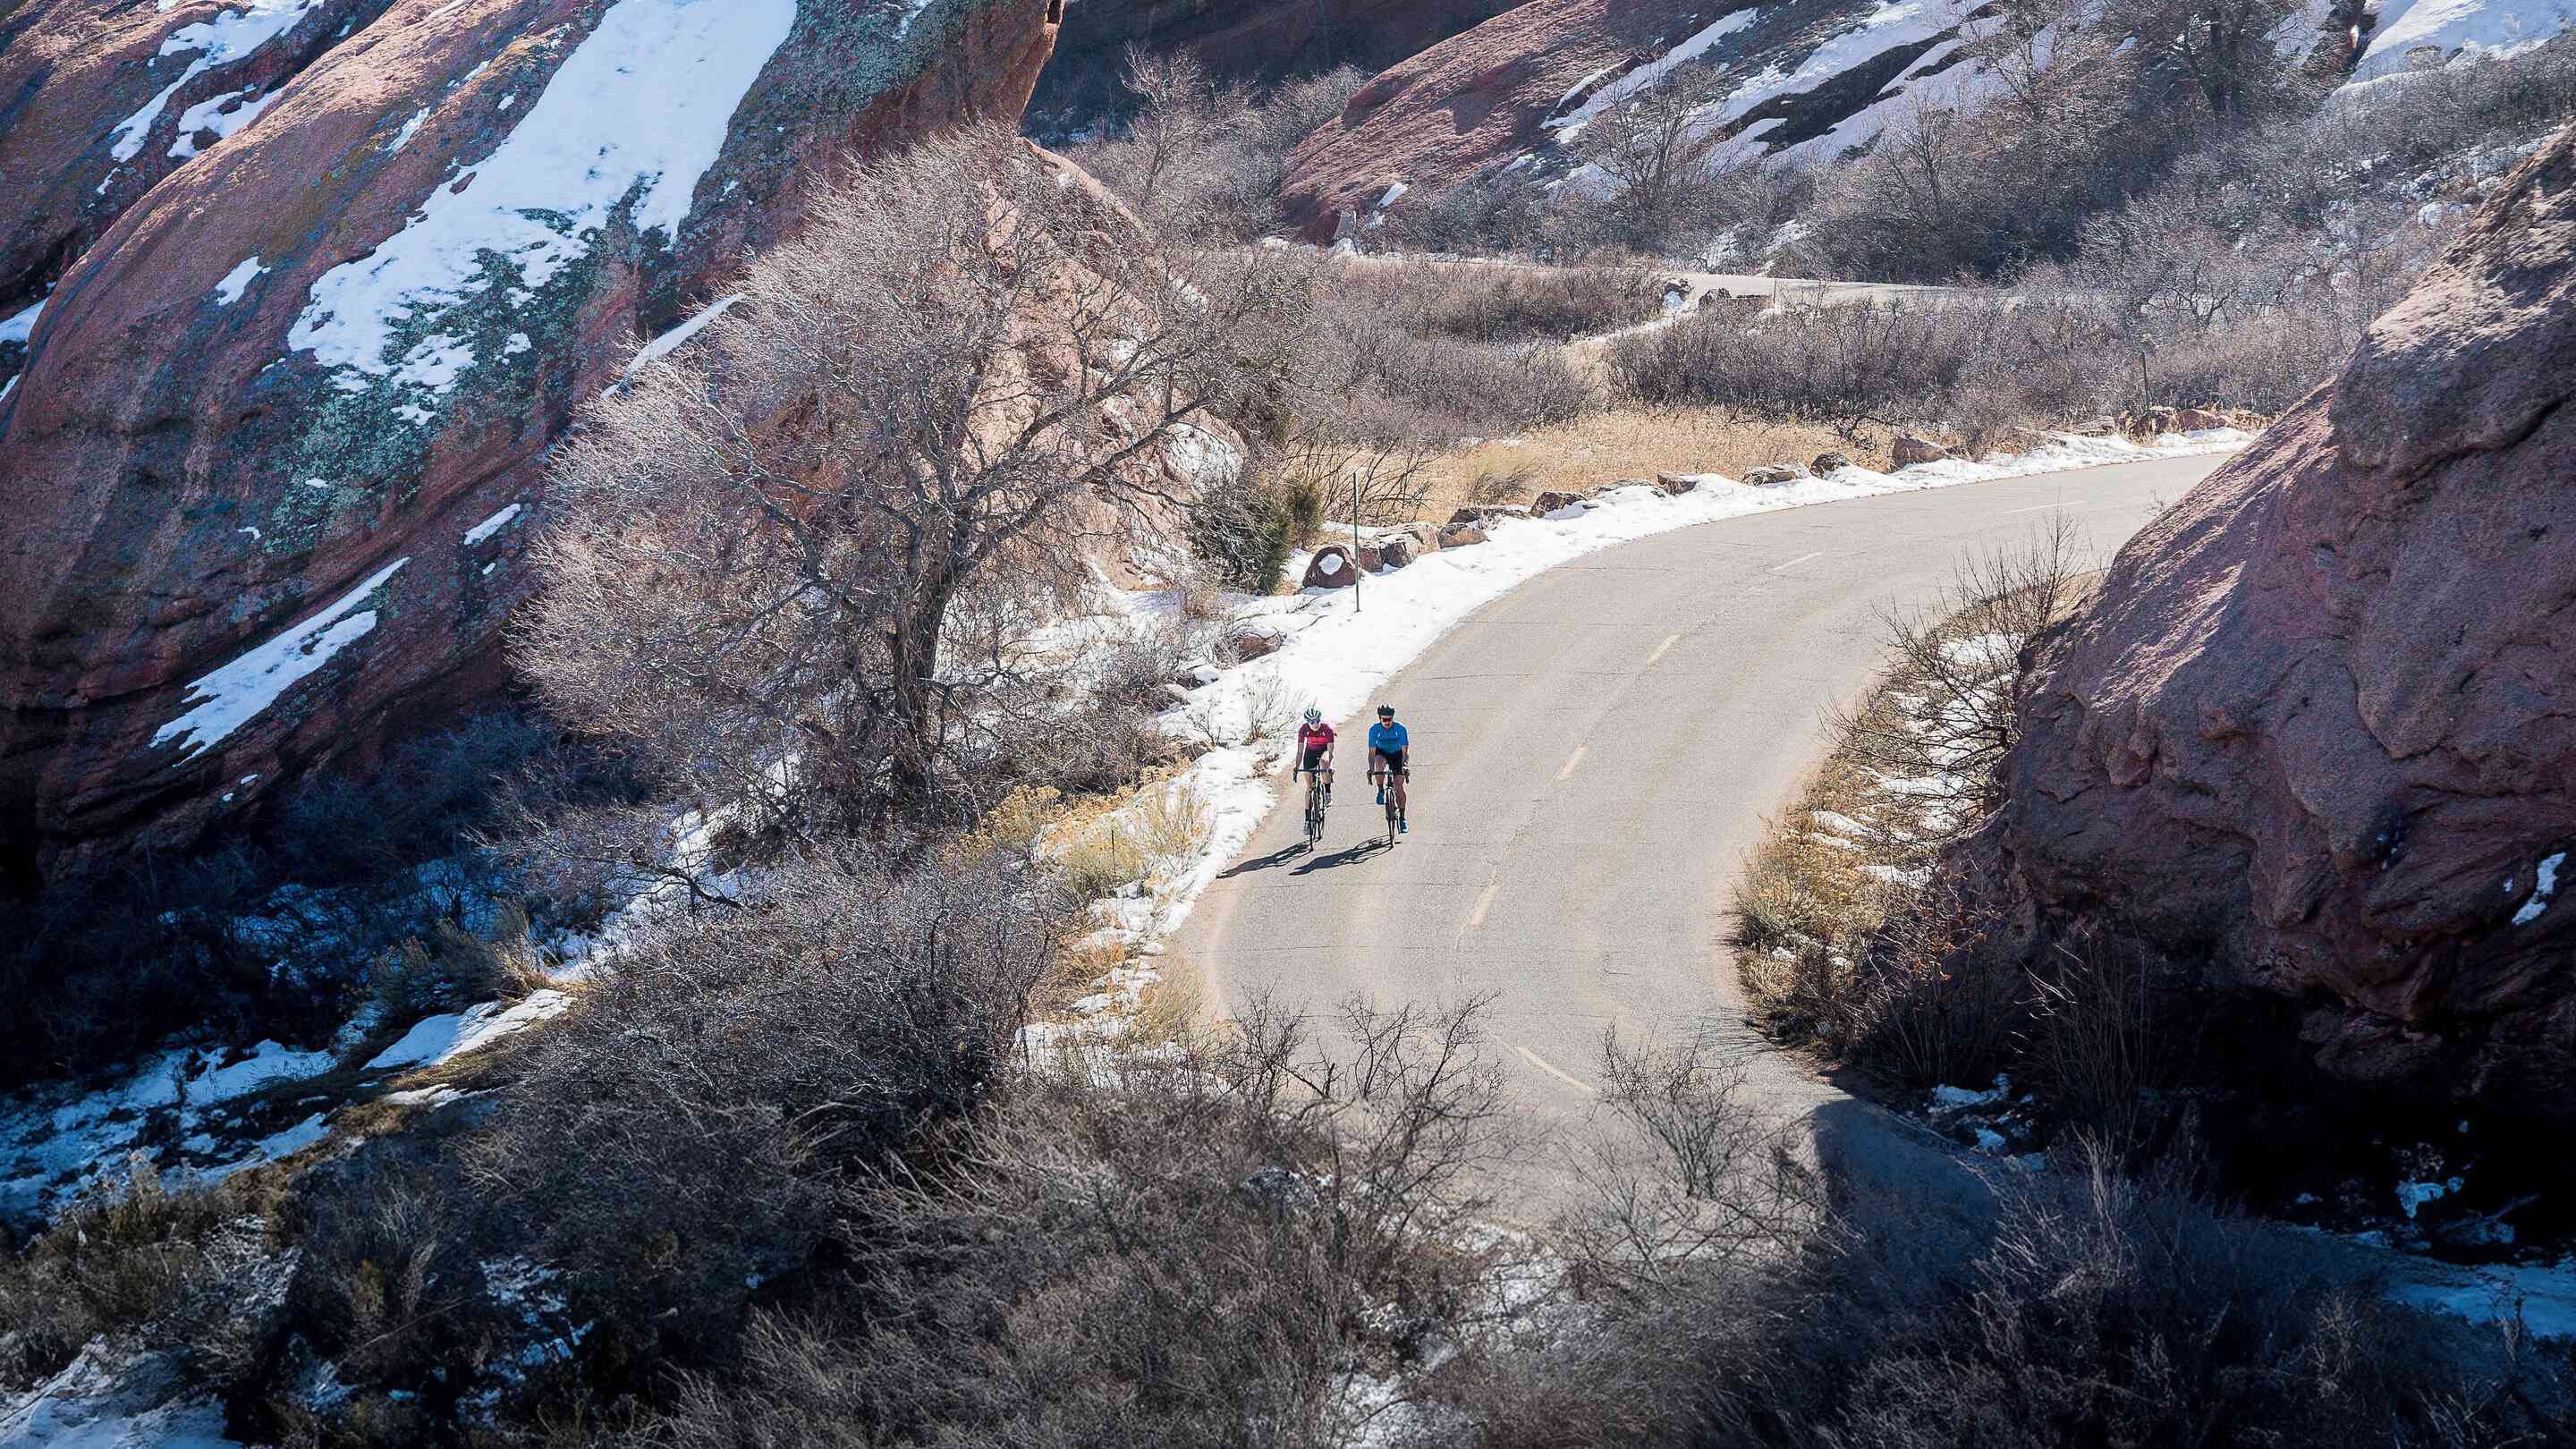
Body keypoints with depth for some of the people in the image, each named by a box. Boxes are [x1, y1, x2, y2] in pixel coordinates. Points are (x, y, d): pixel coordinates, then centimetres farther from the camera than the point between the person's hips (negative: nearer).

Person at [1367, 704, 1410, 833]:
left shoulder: (1400, 729, -25)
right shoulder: (1374, 729, -24)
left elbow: (1405, 750, -28)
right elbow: (1372, 751, -26)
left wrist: (1404, 766, -43)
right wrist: (1370, 769, -37)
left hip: (1396, 755, -1)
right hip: (1382, 753, 1)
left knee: (1399, 787, -10)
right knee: (1379, 762, -37)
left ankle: (1402, 817, 0)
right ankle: (1381, 791, -17)